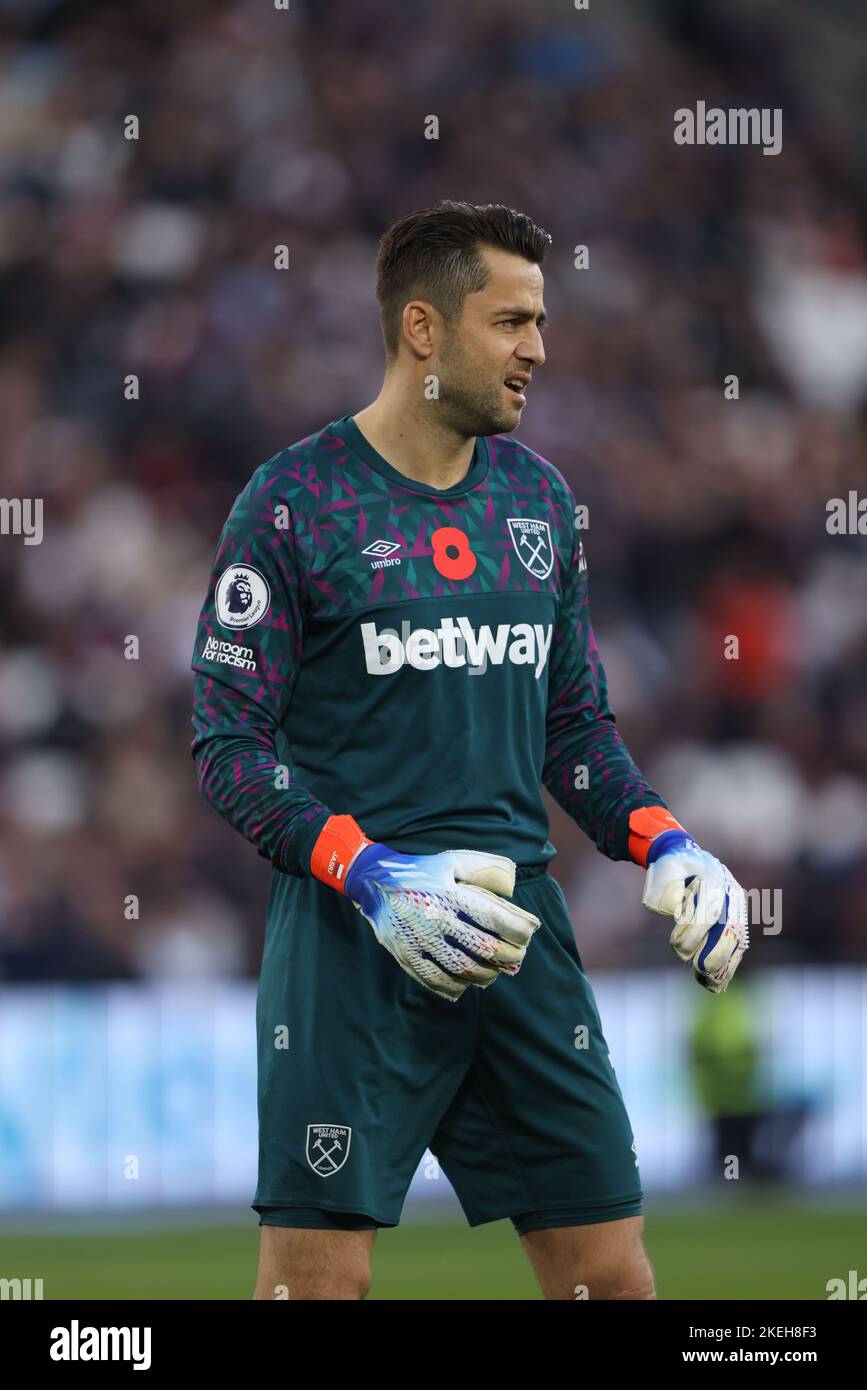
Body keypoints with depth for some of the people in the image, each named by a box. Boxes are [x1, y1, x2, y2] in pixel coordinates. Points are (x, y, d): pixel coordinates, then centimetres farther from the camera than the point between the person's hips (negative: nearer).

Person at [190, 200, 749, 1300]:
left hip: (516, 920, 5)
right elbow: (228, 744, -7)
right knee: (316, 1278, -8)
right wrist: (371, 878, -20)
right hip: (351, 935, -5)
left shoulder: (537, 496, 14)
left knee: (610, 1273, 3)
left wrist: (663, 843, 3)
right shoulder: (295, 500, -4)